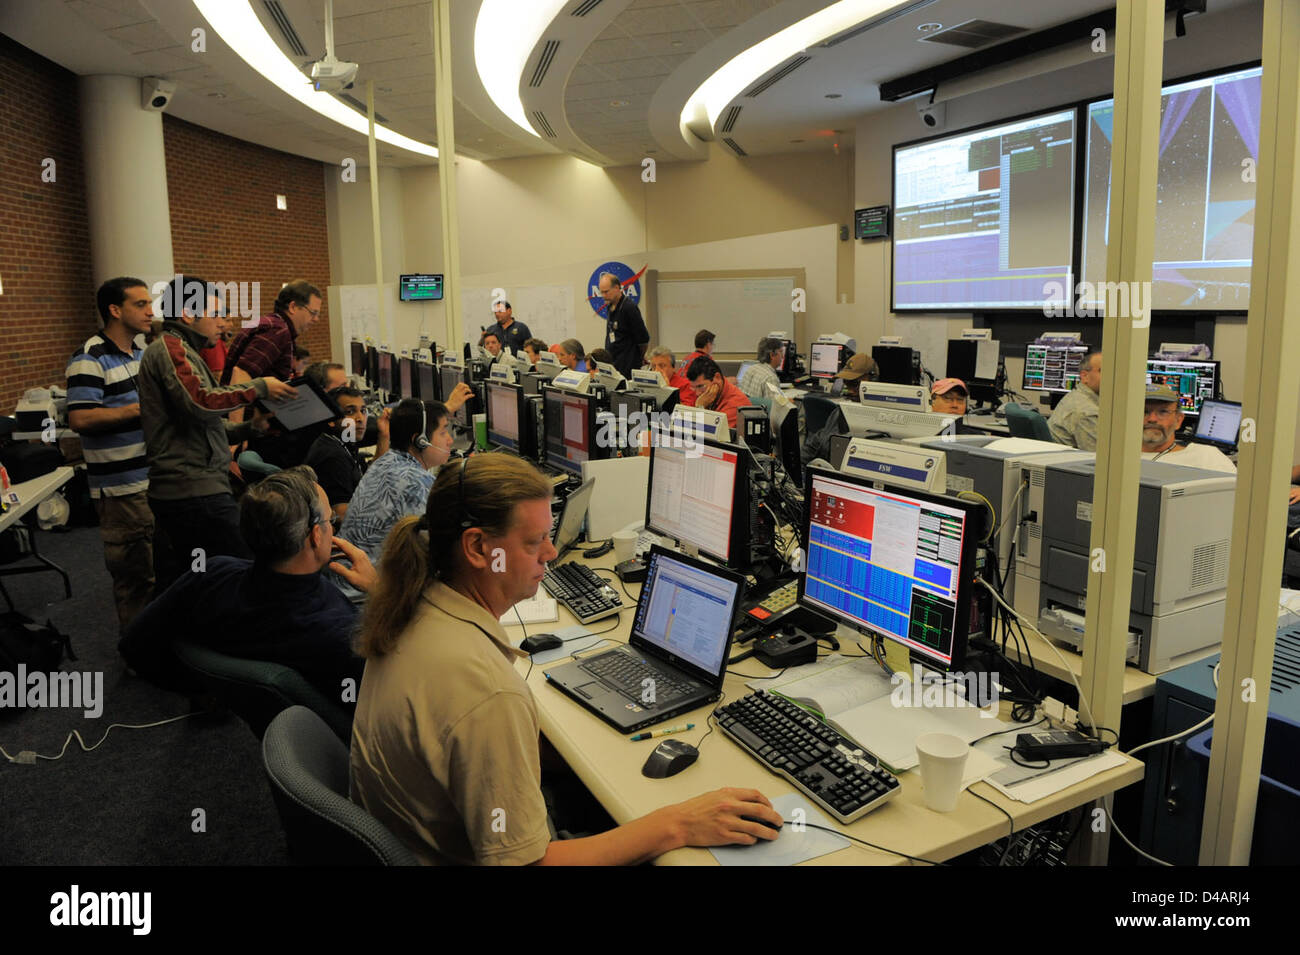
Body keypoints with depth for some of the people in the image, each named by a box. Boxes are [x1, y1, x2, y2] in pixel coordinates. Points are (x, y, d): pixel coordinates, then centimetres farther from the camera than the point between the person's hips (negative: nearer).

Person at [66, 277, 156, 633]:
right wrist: (141, 408, -21)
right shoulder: (90, 359, -14)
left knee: (160, 565, 18)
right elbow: (80, 419, -22)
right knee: (136, 572, 0)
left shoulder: (140, 353, 13)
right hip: (122, 485, -9)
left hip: (154, 479, 9)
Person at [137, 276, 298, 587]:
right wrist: (259, 387, -13)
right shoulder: (170, 349, -7)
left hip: (175, 490, 11)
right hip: (196, 491, -11)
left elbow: (200, 426, 24)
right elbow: (201, 402, -24)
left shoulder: (175, 350, 25)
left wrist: (250, 427, 9)